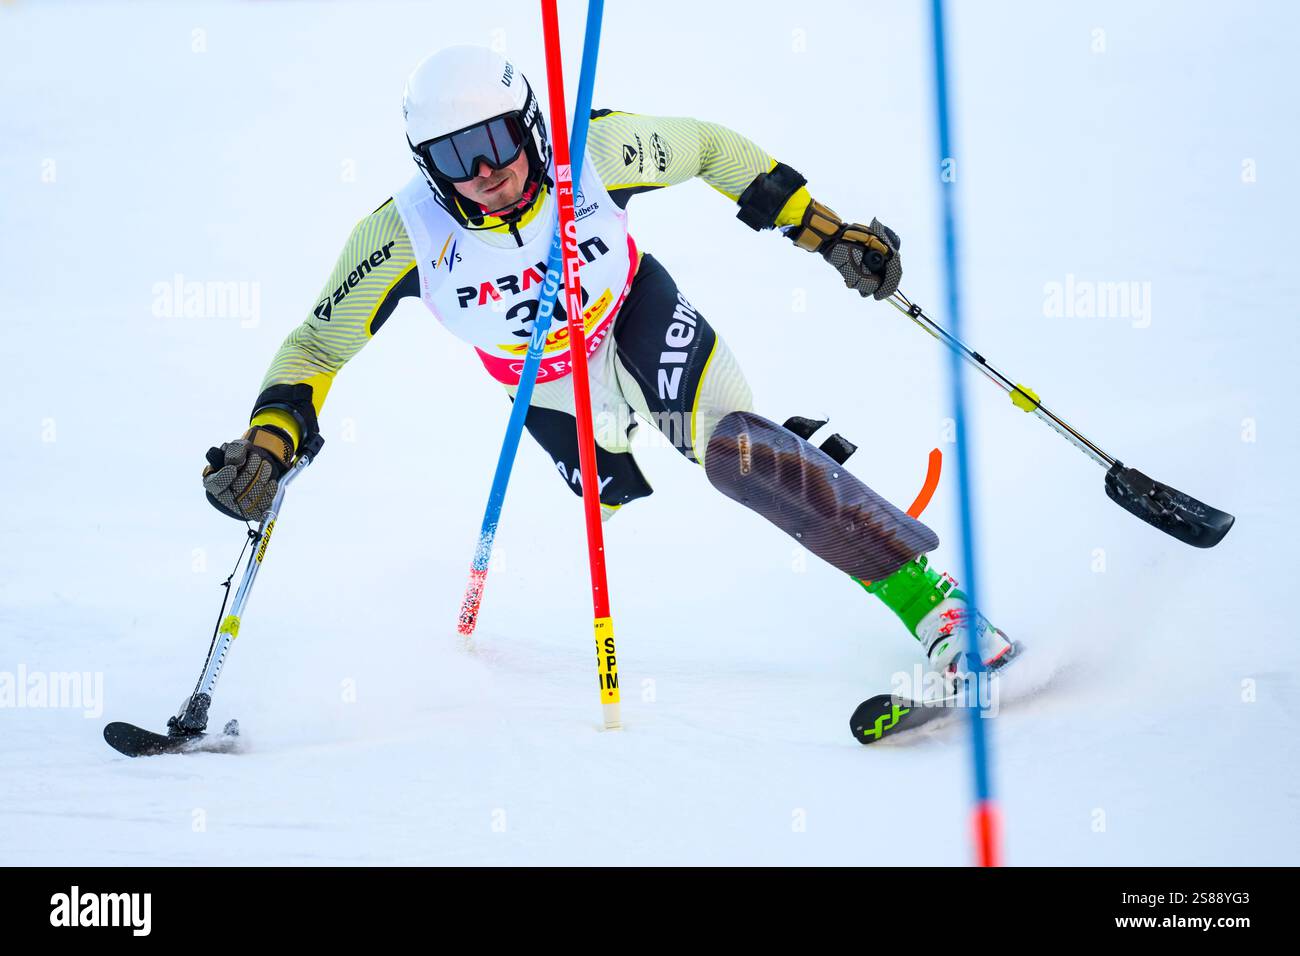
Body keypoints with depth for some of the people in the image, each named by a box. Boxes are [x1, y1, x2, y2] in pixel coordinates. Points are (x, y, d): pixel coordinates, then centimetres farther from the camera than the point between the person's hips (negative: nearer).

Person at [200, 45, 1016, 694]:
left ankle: (932, 599, -23)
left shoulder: (595, 151, -32)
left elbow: (708, 149, -12)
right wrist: (265, 448, -35)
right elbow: (317, 348, -19)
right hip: (551, 394, 3)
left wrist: (826, 231, -13)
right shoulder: (407, 235, -31)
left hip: (637, 314, -3)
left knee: (732, 451, -24)